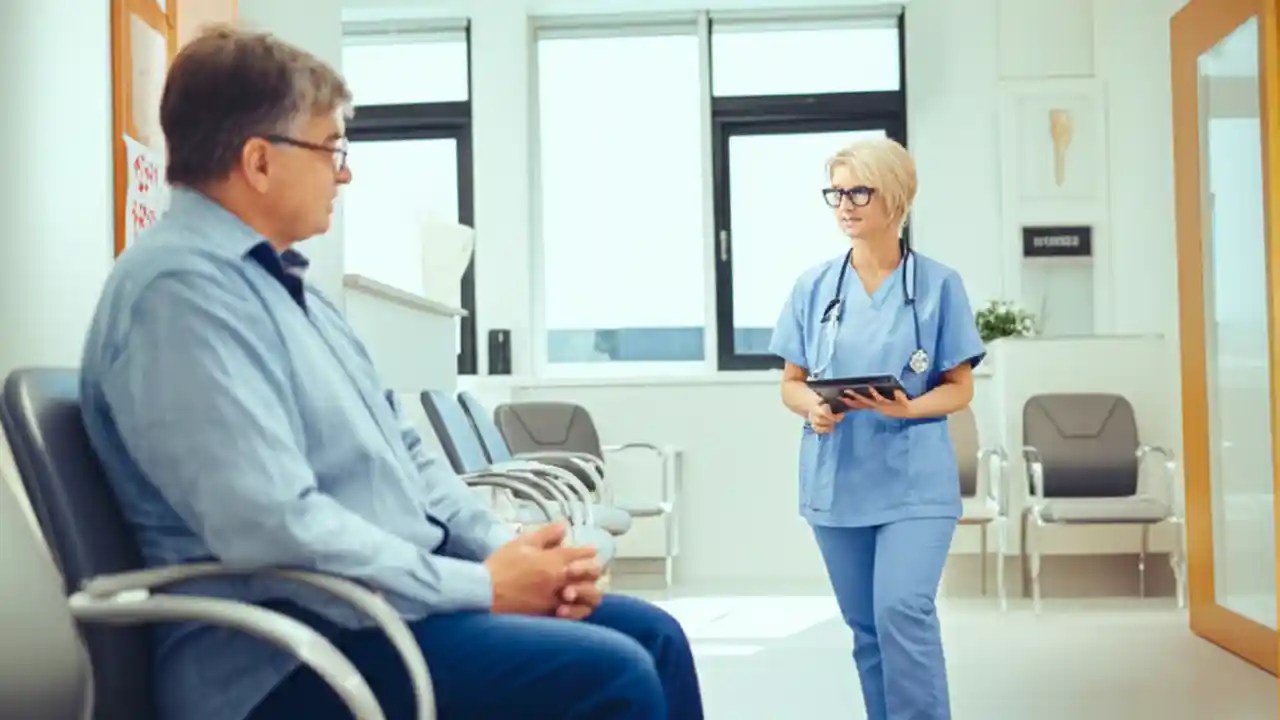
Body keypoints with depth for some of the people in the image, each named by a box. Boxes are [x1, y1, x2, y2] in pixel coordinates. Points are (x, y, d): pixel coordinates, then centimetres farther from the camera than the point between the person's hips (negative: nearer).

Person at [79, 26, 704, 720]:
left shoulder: (278, 278, 15)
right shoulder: (182, 287, -18)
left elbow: (401, 456, 16)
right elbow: (275, 527, -27)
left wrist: (506, 549, -1)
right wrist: (483, 586, -19)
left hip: (389, 597, 10)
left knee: (651, 635, 5)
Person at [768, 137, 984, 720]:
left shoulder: (938, 284, -2)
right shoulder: (813, 287, 6)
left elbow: (959, 388, 0)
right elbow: (791, 383, 9)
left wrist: (908, 408, -20)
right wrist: (811, 407, -14)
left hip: (914, 481, -3)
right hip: (836, 479, 3)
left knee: (903, 610, -18)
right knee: (866, 628, 10)